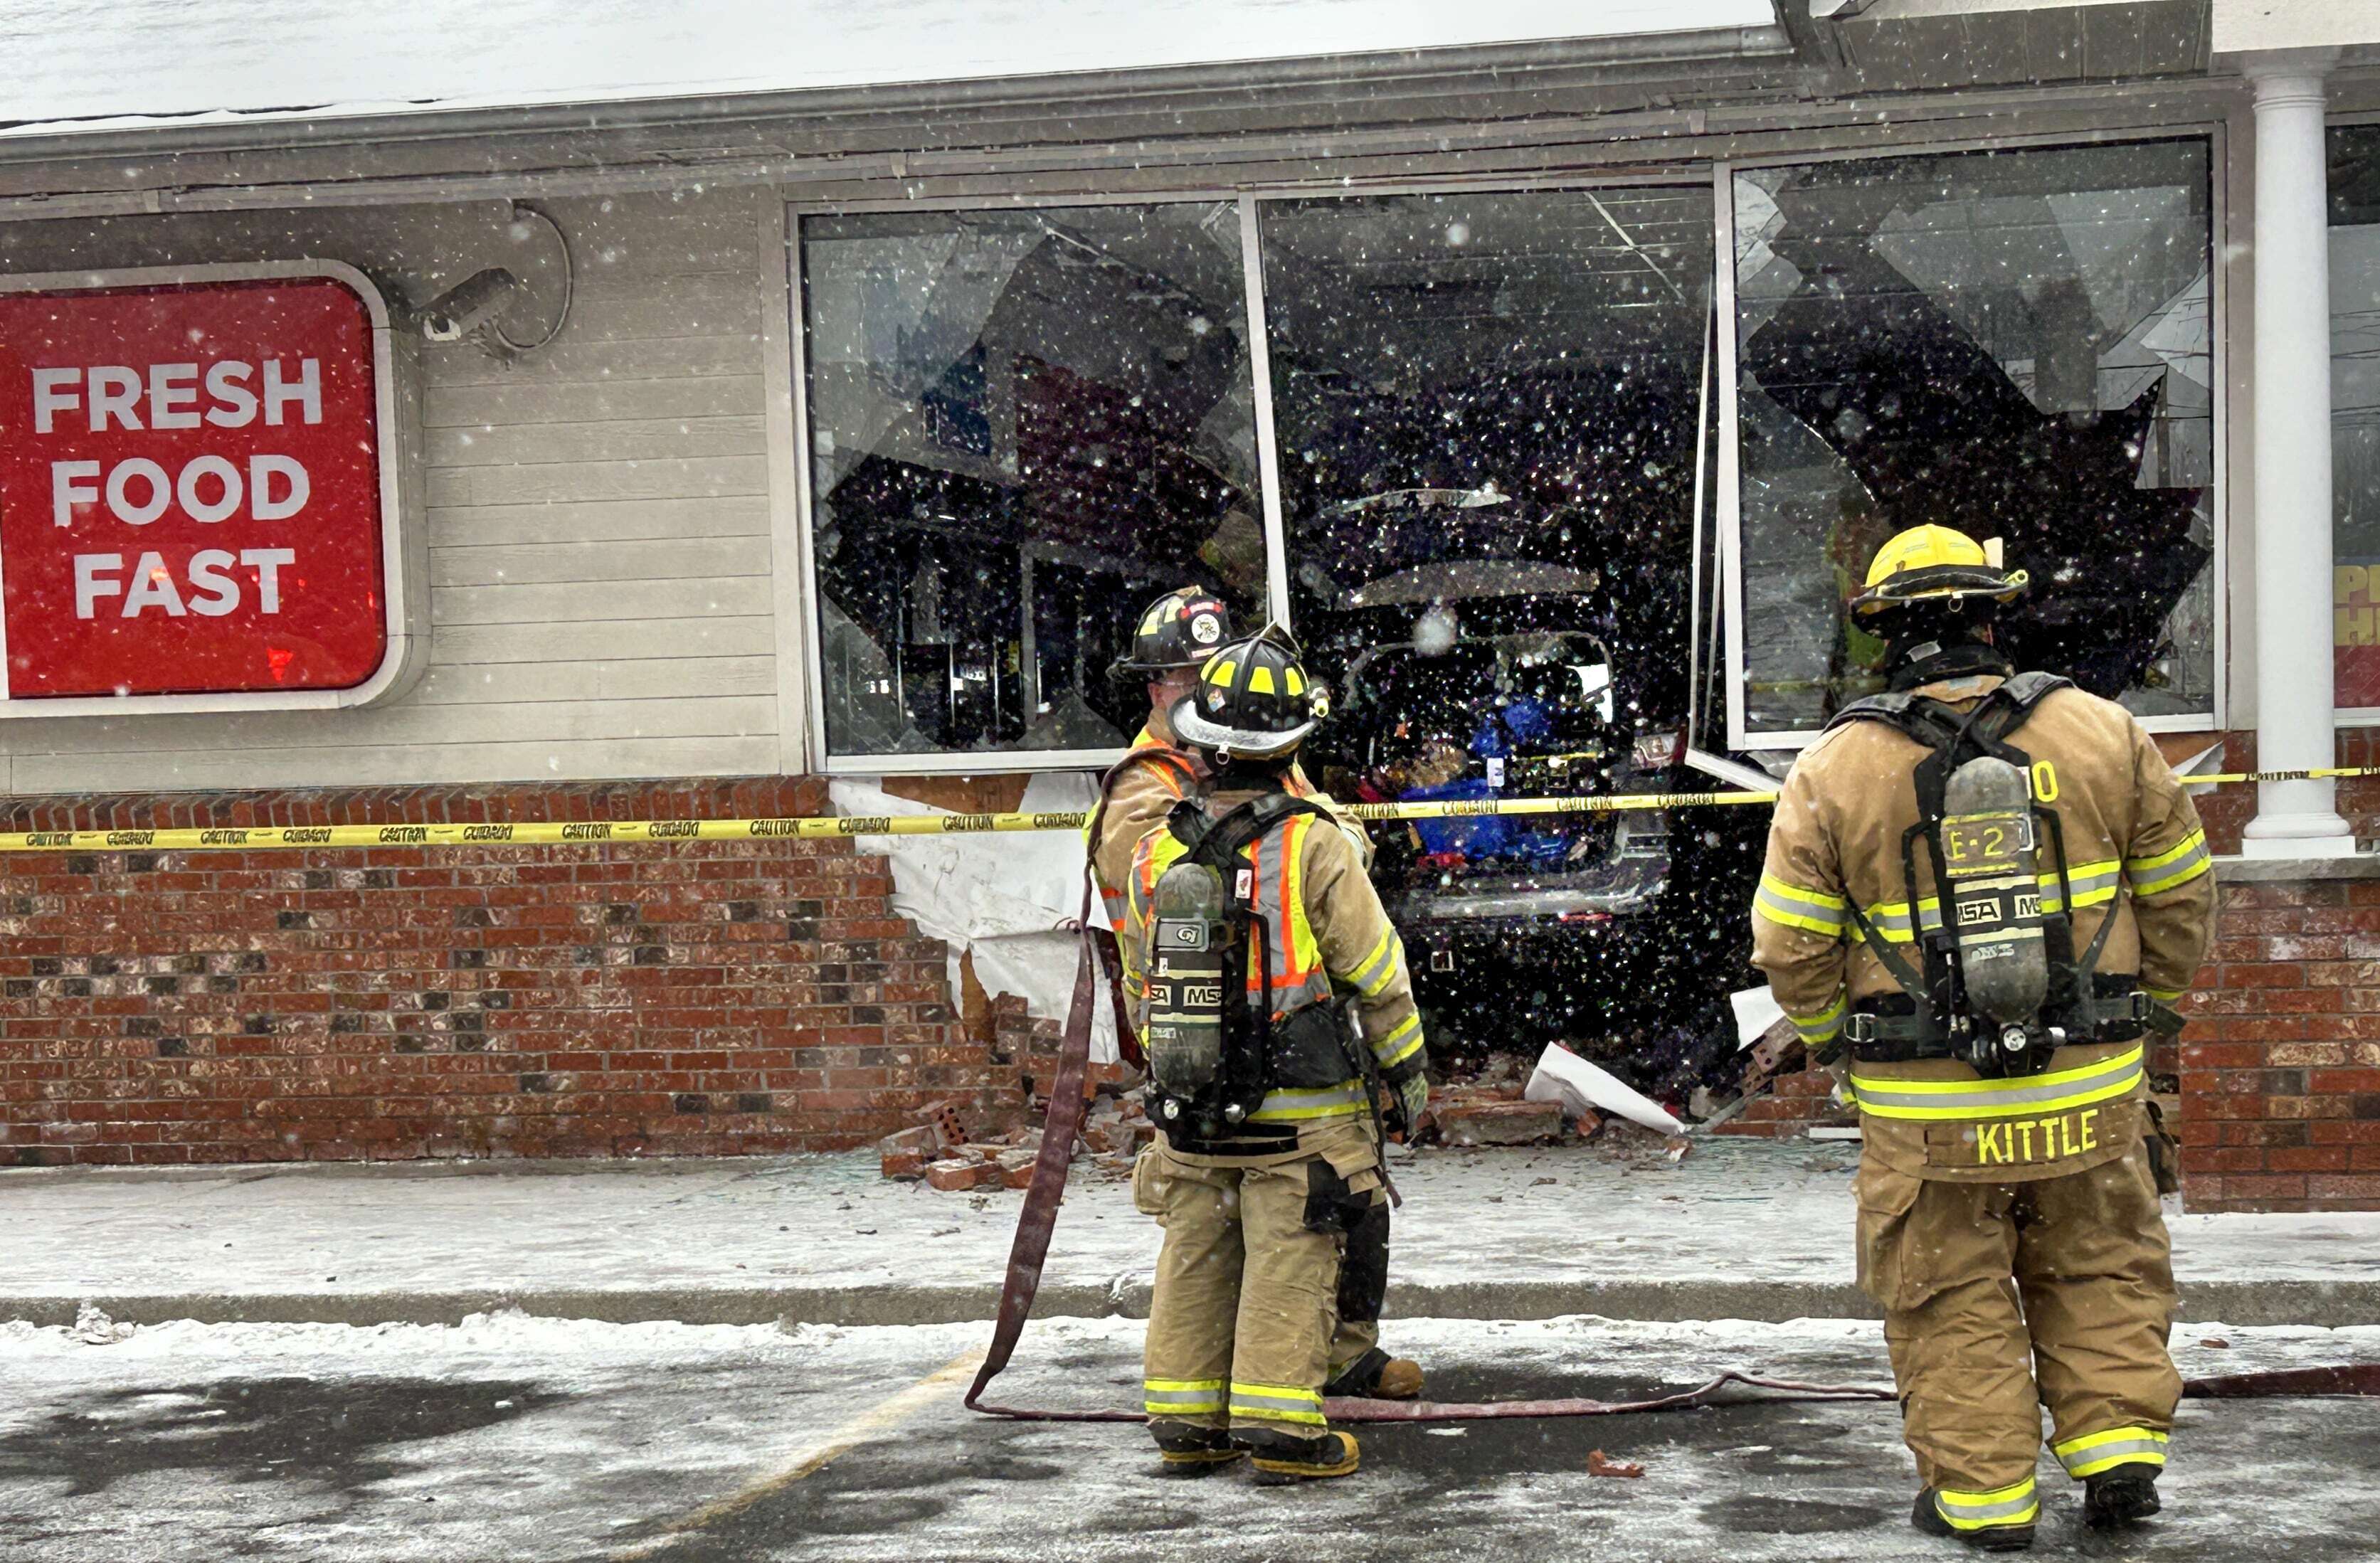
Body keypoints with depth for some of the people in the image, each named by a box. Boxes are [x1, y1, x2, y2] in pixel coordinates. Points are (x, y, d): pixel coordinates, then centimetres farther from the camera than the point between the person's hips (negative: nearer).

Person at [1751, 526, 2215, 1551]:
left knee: (1952, 1297, 11)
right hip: (2090, 1095, 2)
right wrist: (2153, 1004, 23)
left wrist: (1832, 1041, 15)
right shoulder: (2101, 734, -2)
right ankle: (2116, 1448, 16)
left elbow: (1789, 948, -4)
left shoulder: (1835, 771, -7)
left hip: (1927, 1112, -1)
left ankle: (1980, 1494, 15)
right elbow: (2181, 891, 7)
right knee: (2100, 1275, 19)